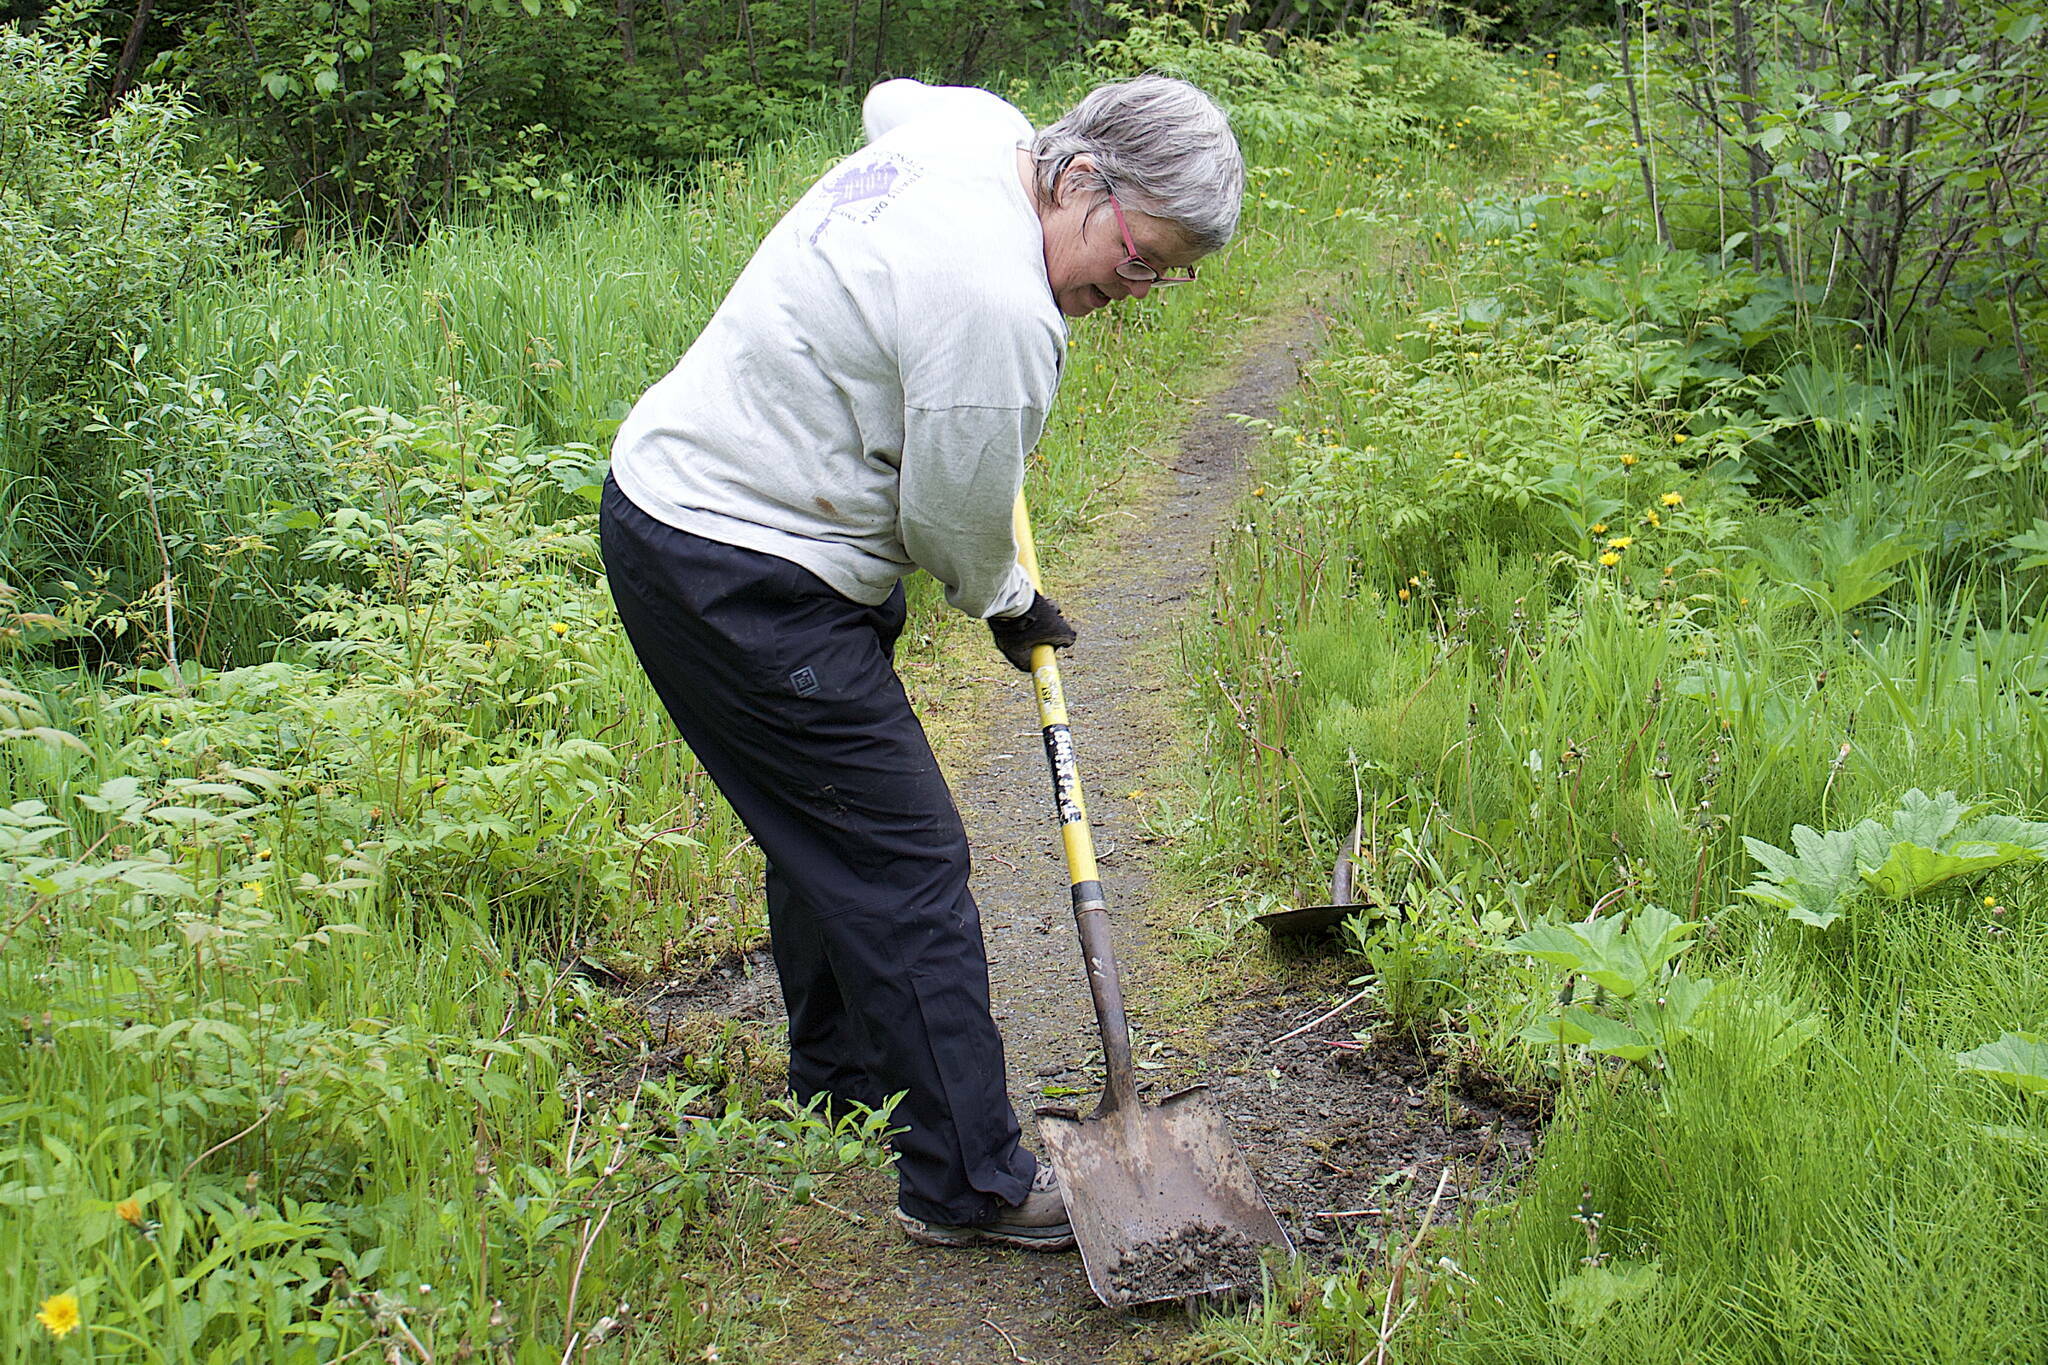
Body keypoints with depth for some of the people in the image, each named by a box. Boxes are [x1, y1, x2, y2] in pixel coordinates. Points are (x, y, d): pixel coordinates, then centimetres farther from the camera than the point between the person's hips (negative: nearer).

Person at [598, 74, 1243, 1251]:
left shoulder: (981, 123, 2)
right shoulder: (998, 311, -27)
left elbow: (888, 100, 29)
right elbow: (956, 522, -14)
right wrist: (1010, 605, 7)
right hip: (744, 582, -11)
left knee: (831, 830, 24)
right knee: (906, 863, -6)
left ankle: (842, 1080, 42)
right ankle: (971, 1185, 4)